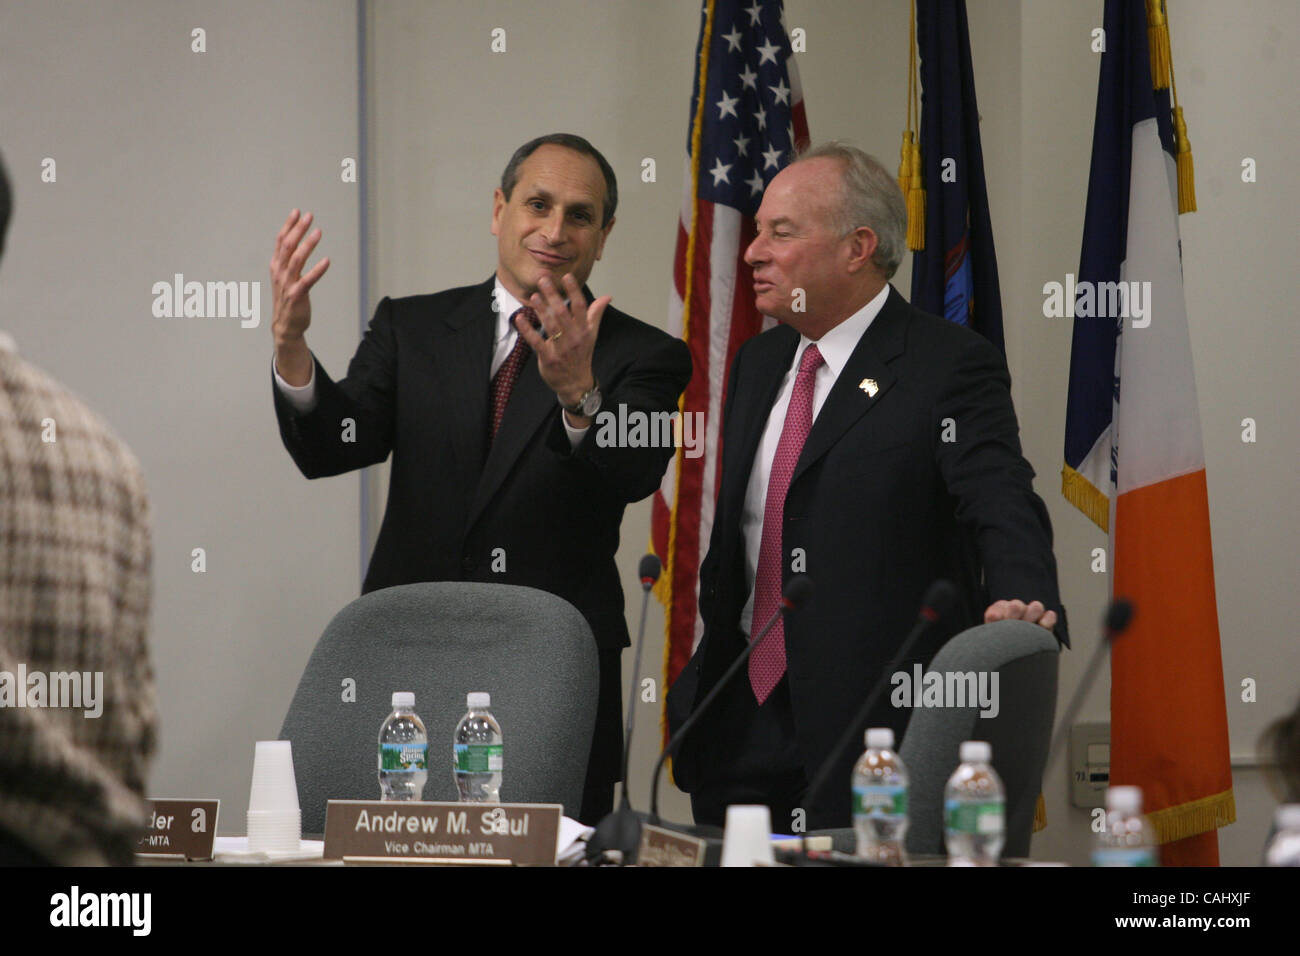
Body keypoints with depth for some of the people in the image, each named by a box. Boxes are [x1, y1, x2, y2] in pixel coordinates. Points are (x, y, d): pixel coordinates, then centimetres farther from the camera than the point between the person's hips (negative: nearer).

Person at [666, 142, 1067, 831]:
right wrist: (704, 682, 15)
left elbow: (1002, 508, -20)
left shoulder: (950, 367, -8)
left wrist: (1023, 600, -41)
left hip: (873, 733, -7)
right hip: (740, 725, 7)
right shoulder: (758, 364, 16)